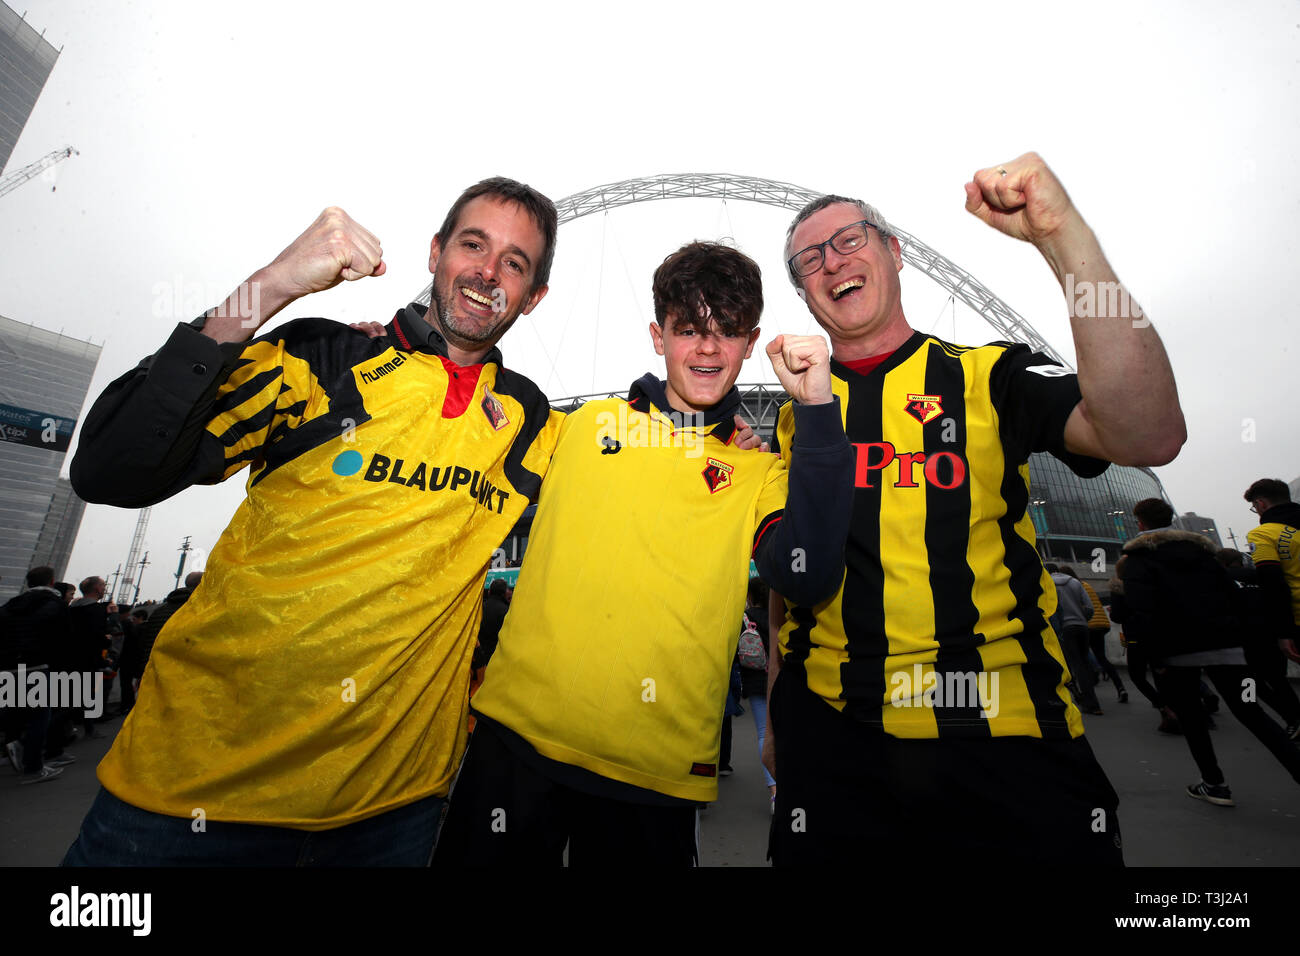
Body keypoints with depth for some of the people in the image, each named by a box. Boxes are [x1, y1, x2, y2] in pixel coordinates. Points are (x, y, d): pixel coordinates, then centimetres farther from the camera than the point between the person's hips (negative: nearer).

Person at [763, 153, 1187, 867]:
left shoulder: (991, 377, 0)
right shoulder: (794, 417, 6)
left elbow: (1148, 437, -19)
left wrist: (1063, 236, -22)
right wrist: (777, 718, 10)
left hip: (1003, 728, -1)